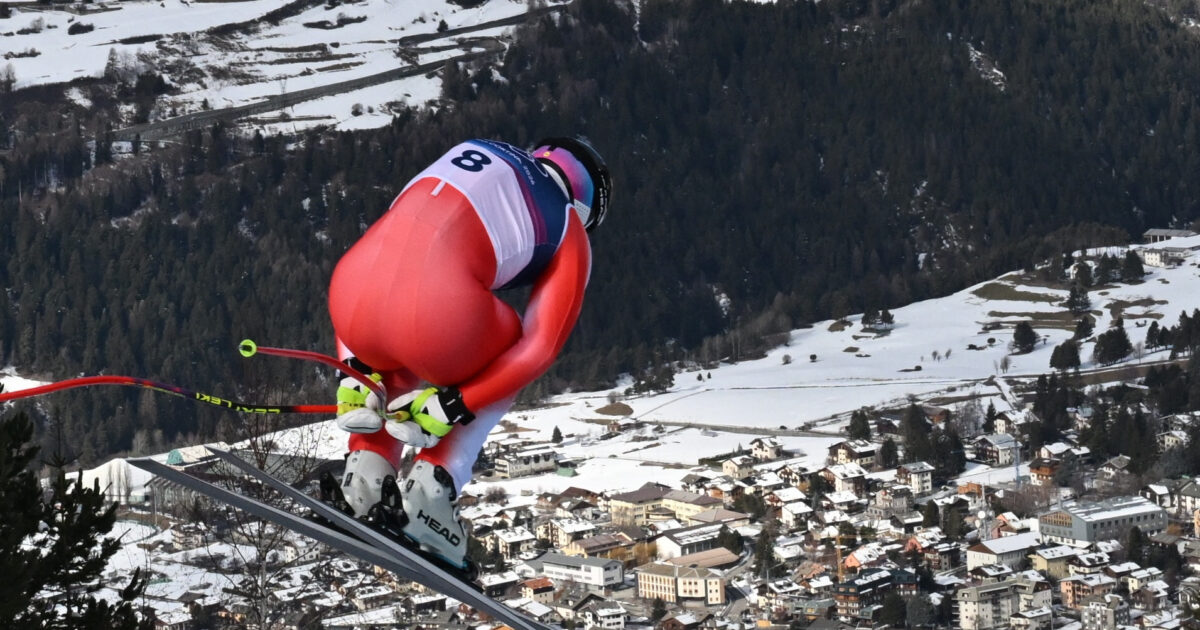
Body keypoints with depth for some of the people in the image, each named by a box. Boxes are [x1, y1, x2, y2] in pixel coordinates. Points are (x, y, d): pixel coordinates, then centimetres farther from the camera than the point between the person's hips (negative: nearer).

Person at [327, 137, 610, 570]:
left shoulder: (470, 152, 34)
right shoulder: (568, 234, 22)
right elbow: (540, 349, 11)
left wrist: (355, 369, 27)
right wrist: (452, 407, 10)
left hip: (350, 296, 4)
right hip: (436, 317, -4)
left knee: (393, 355, 42)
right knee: (501, 366, 33)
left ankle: (368, 463, 18)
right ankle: (433, 483, 12)